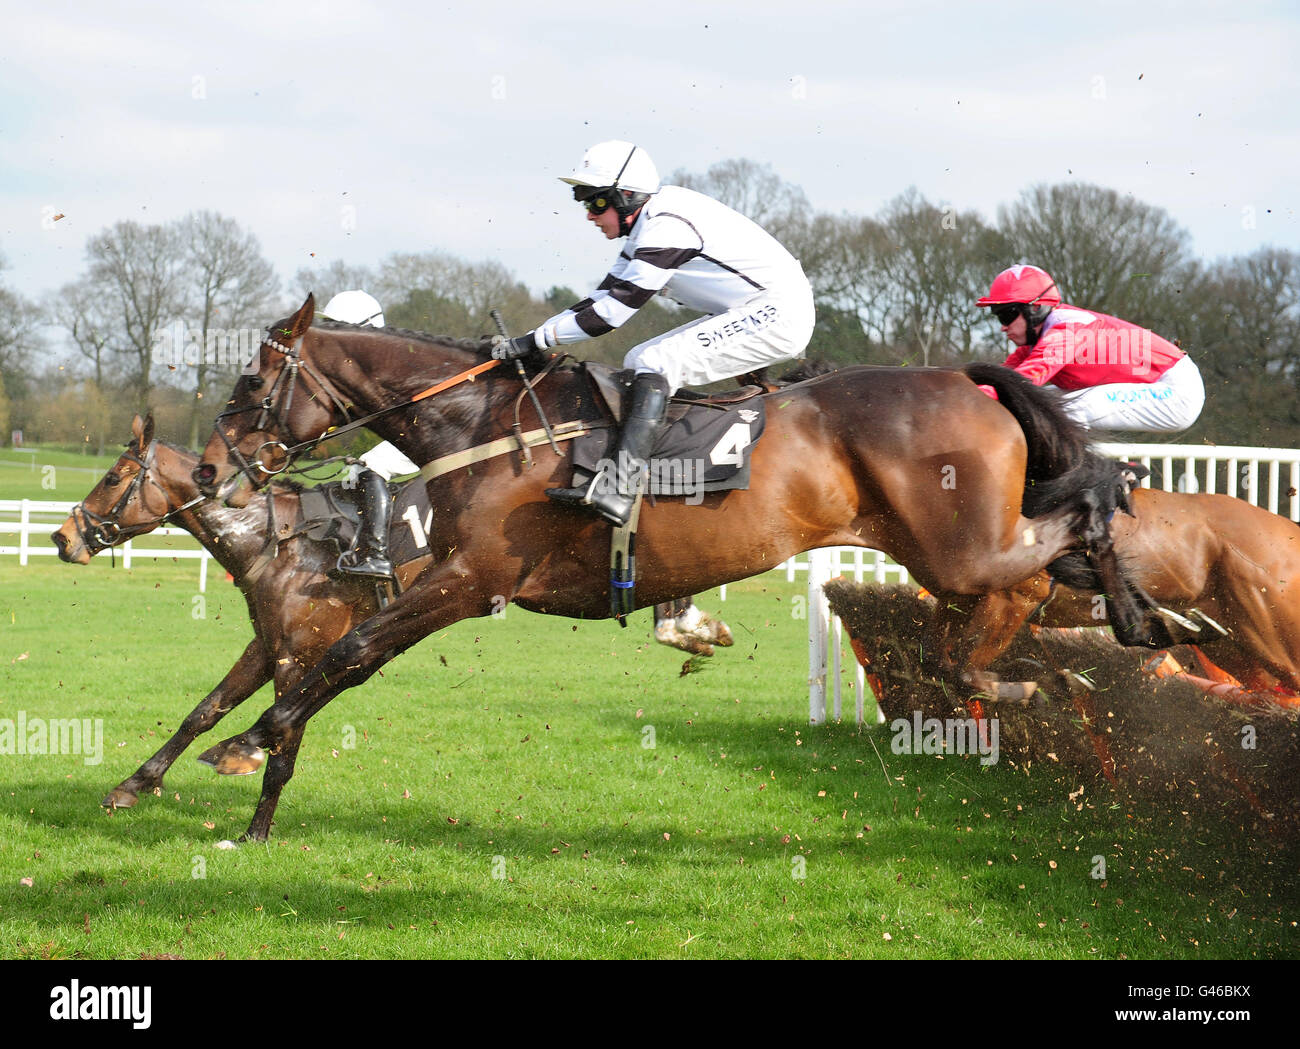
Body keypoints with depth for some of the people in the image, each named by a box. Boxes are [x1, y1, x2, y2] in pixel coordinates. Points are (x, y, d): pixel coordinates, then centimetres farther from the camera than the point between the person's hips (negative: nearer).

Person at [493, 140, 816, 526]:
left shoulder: (666, 227, -21)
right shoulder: (647, 226, 10)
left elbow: (611, 312, -21)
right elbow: (601, 299, 14)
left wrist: (536, 340, -16)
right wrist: (532, 337, 5)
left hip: (779, 313, -11)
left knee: (654, 365, -21)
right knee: (637, 362, 10)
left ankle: (618, 490, -33)